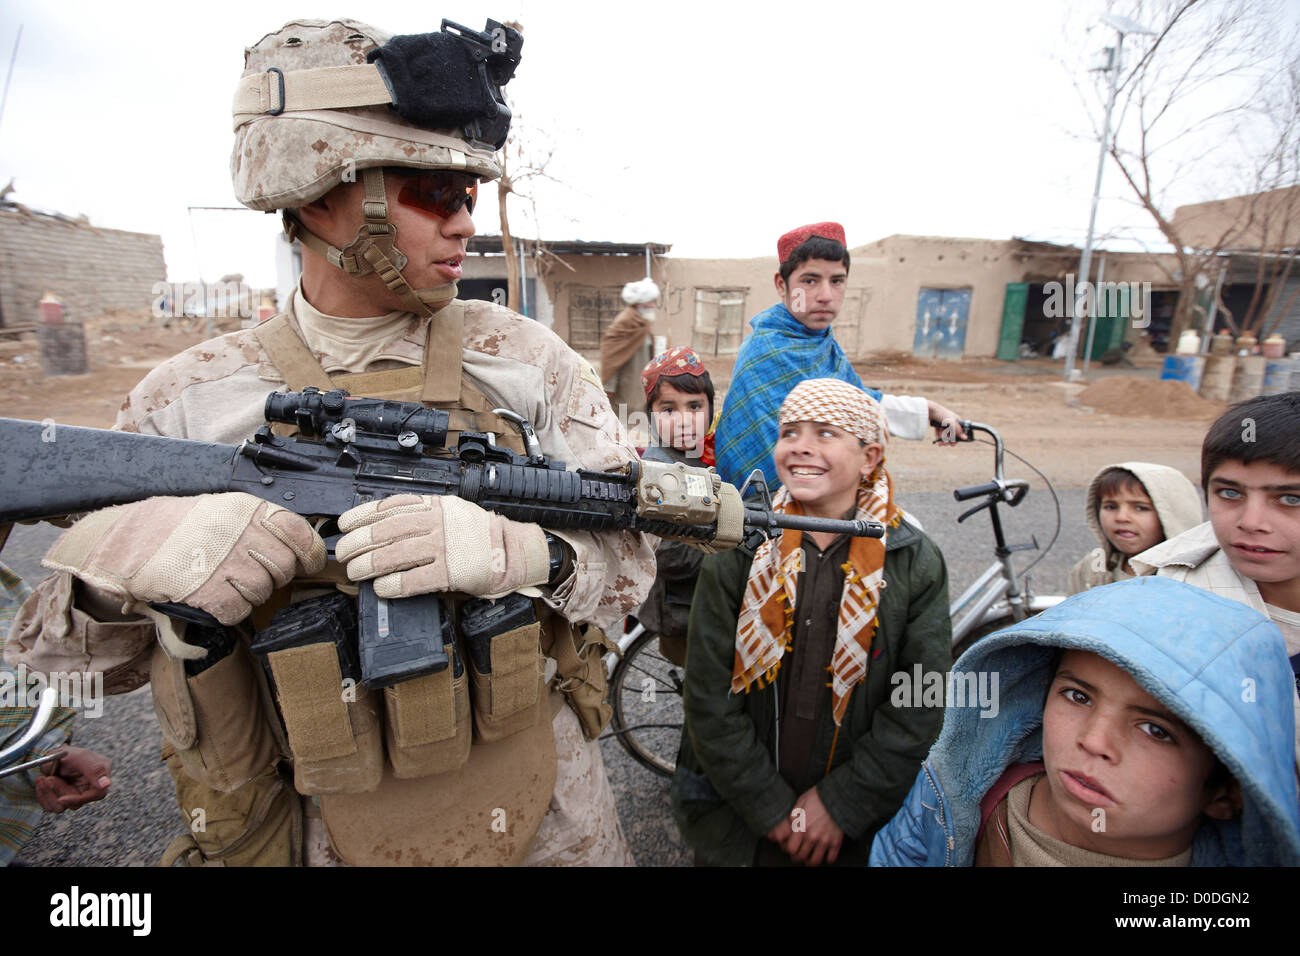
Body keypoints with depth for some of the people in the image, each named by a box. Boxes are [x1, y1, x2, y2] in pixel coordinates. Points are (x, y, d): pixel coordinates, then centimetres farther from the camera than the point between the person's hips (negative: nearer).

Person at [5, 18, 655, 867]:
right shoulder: (189, 400, -8)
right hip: (333, 829, 1)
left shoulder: (522, 359, -9)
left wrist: (520, 552, -29)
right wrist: (109, 565, -24)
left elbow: (631, 558, -9)